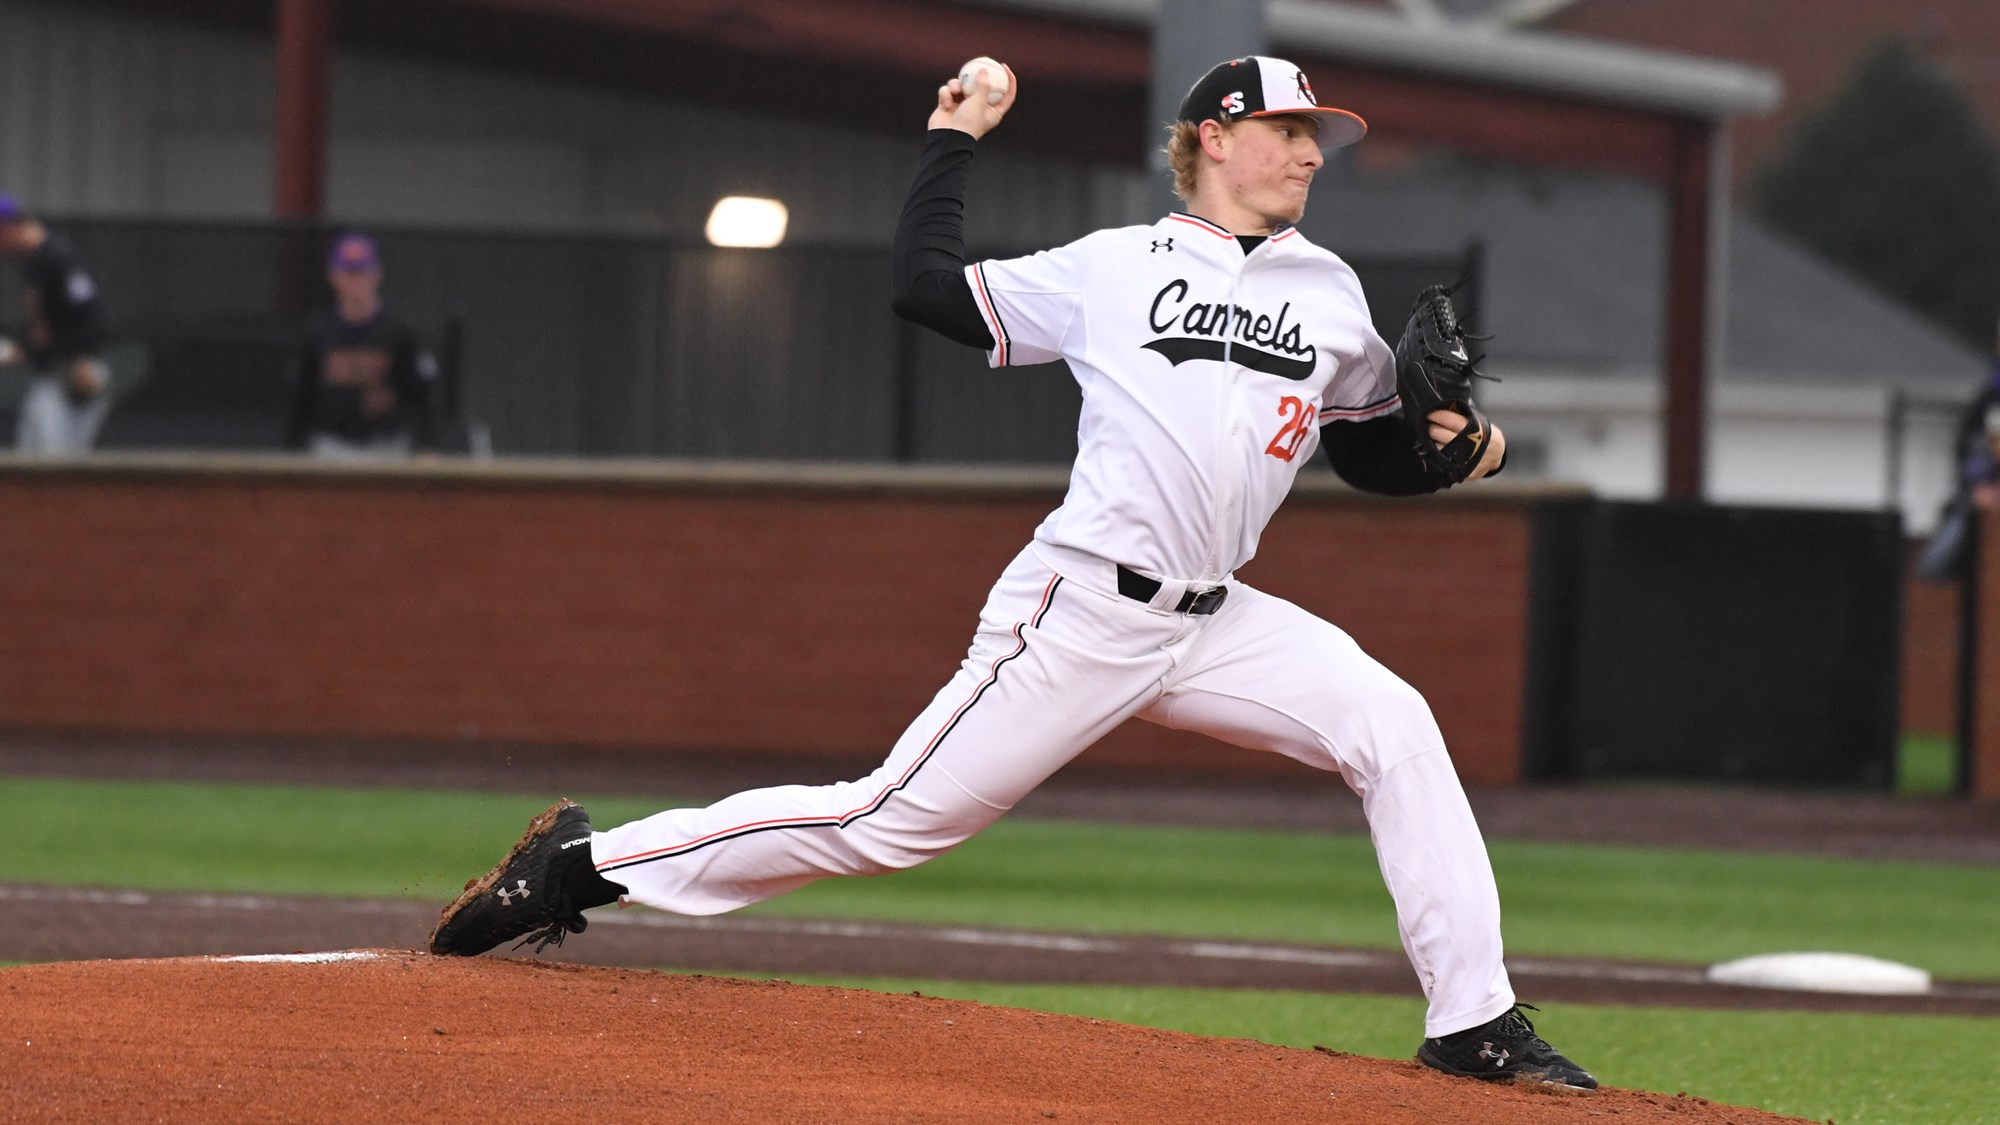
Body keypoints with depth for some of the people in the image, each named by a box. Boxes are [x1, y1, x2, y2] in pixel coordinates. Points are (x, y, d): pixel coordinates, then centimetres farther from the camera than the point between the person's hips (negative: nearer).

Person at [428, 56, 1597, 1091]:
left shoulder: (1328, 292, 15)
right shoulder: (1116, 267, 2)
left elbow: (1376, 451, 23)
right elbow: (928, 285, 3)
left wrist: (1460, 449, 4)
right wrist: (954, 140, 8)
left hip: (1212, 623, 5)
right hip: (1083, 614, -5)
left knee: (1393, 726, -13)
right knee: (899, 818, -9)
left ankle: (1475, 1025, -10)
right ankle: (583, 864, 1)